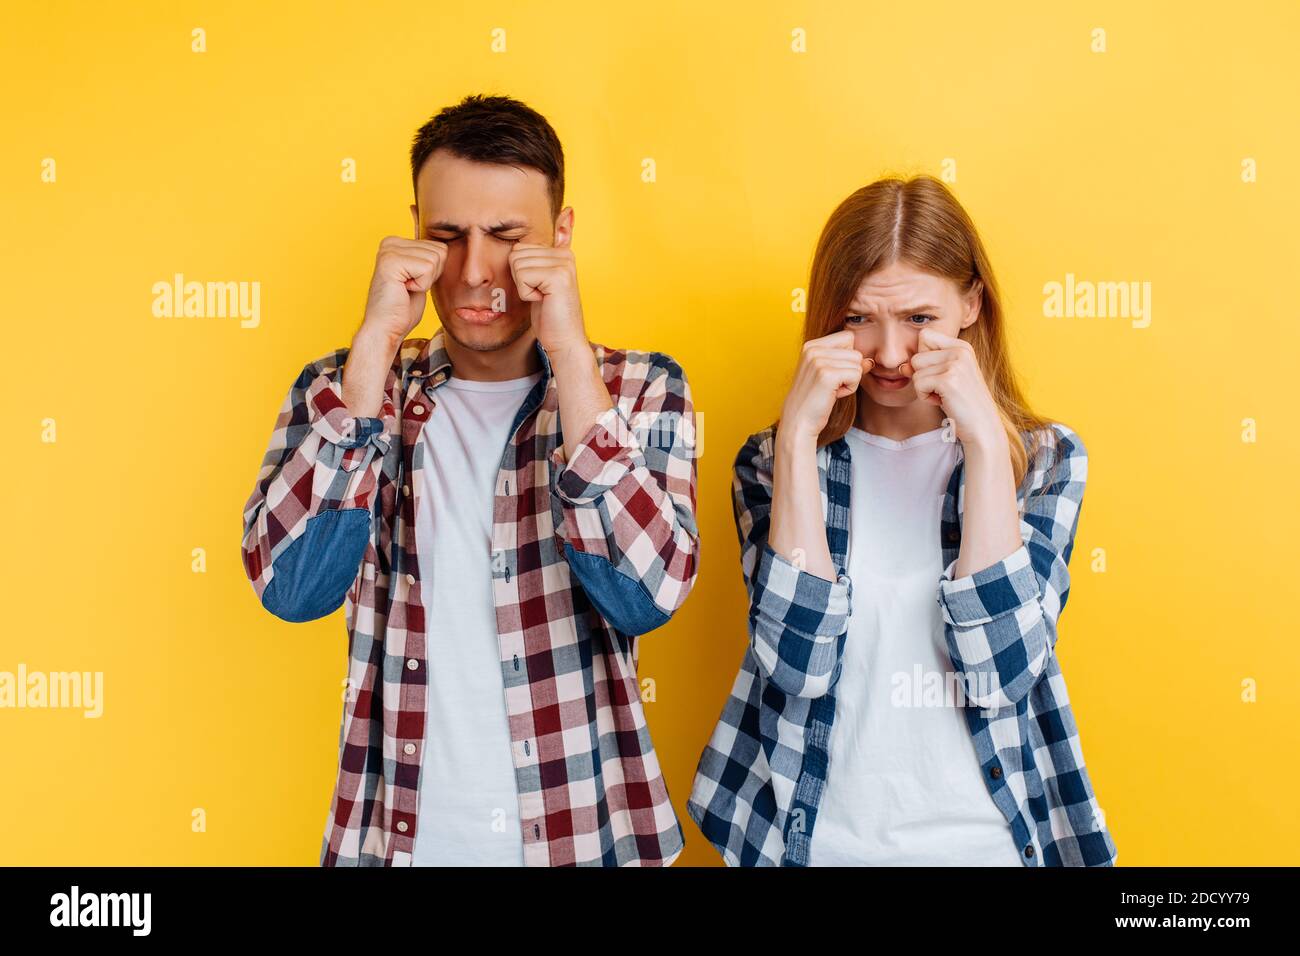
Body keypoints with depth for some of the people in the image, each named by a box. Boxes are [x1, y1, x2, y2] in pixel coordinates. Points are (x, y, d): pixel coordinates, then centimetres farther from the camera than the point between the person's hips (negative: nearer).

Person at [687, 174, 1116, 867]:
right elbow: (797, 661, -17)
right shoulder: (774, 463, -3)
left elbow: (1003, 668, -16)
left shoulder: (1044, 459, -2)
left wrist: (985, 440, -20)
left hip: (990, 836, 1)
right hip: (821, 839, 0)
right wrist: (799, 434, -19)